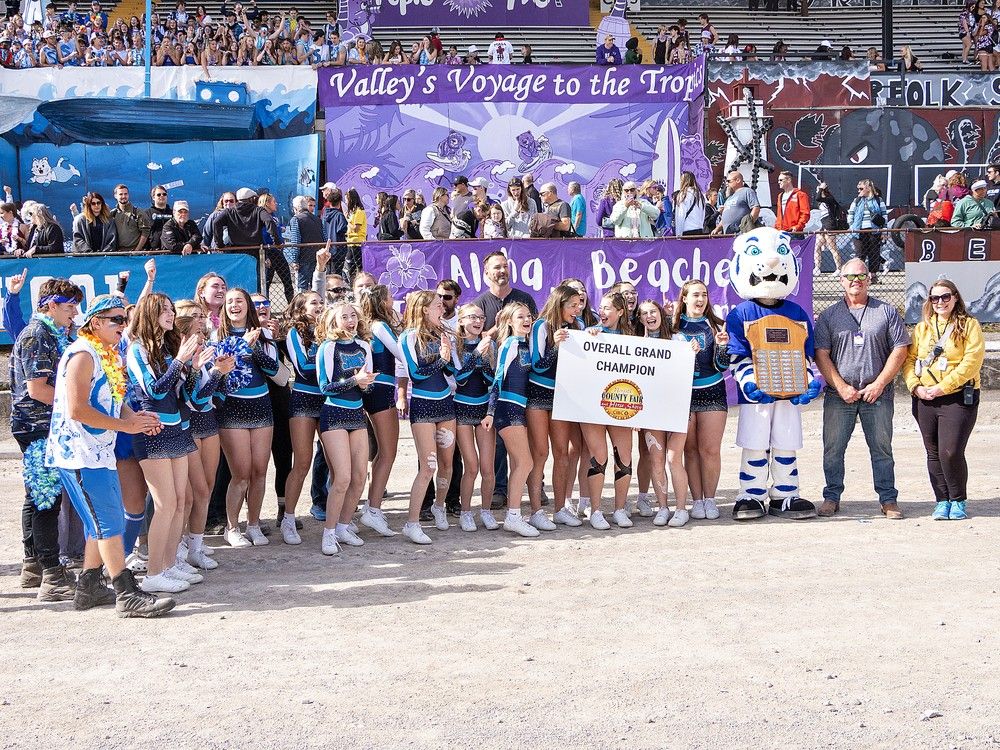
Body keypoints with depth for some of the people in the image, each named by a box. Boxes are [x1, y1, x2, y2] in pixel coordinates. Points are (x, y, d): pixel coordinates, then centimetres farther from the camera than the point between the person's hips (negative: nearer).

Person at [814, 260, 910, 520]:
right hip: (838, 395, 0)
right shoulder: (828, 316, 8)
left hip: (877, 394, 0)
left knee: (882, 448, 3)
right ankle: (832, 497, 12)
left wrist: (878, 384, -6)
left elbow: (900, 350, 3)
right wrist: (841, 387, -8)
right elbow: (821, 354, 2)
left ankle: (888, 499, 11)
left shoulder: (886, 312, 7)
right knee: (833, 449, 2)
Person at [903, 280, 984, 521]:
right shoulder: (922, 328, 14)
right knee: (934, 453, 7)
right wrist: (915, 386, -7)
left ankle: (958, 501, 5)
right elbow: (909, 359, 10)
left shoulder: (969, 325, 0)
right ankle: (942, 501, 17)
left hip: (958, 399, -5)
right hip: (925, 400, 5)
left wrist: (943, 387, -15)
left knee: (950, 451, -13)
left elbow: (972, 361, -10)